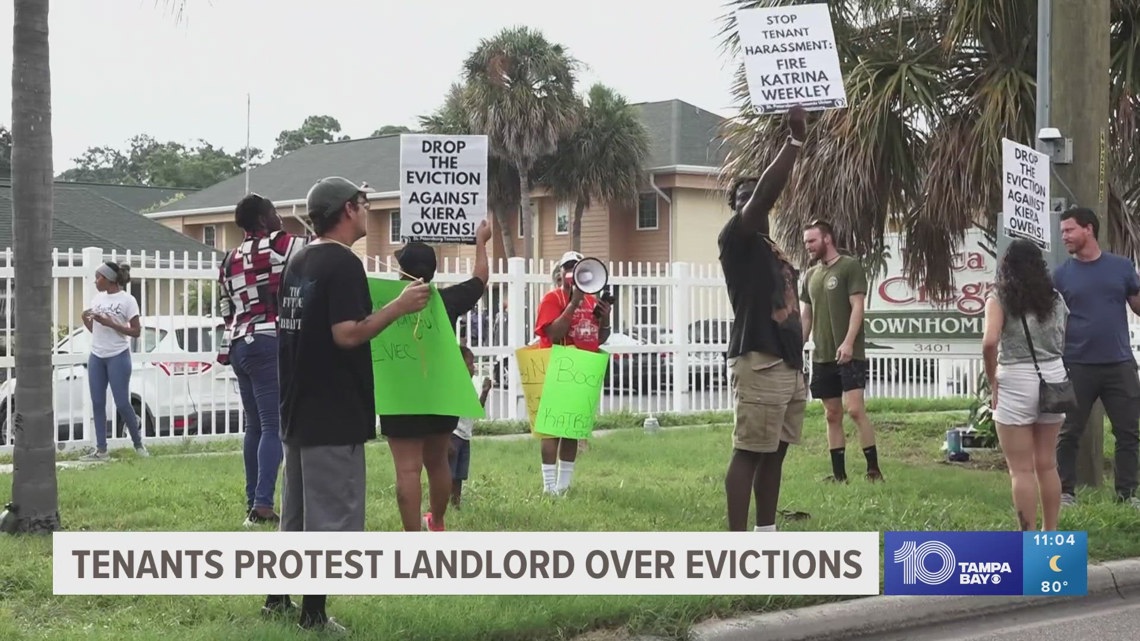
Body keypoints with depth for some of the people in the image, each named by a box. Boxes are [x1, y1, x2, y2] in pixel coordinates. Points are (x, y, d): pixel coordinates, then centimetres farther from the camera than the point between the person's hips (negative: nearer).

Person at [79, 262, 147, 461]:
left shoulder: (127, 300, -8)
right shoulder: (98, 298, 10)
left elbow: (136, 332, -11)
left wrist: (109, 323, -18)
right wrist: (85, 319, -3)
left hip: (118, 357, -6)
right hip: (96, 356, 6)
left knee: (122, 403, -3)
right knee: (97, 403, 3)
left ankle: (138, 443, 14)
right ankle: (101, 449, 6)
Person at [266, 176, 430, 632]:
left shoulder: (298, 261, 11)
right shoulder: (343, 263, -16)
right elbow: (347, 334, -24)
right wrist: (400, 306, -17)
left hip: (298, 408, 9)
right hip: (334, 414, -9)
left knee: (297, 509, 18)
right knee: (331, 515, -2)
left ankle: (278, 598, 24)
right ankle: (314, 615, 1)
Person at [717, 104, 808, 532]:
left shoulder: (773, 250, 21)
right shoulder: (736, 240, -4)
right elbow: (765, 193, -19)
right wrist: (796, 140, -20)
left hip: (788, 363, 9)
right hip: (759, 363, -9)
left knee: (775, 452, 11)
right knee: (748, 452, -9)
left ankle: (766, 535, 17)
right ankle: (737, 545, -9)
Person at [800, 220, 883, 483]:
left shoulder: (850, 267, -4)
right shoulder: (810, 275, 15)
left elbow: (857, 307, -11)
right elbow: (806, 316, 19)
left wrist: (848, 342, -20)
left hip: (849, 354, -6)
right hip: (822, 357, 7)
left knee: (855, 409, -14)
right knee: (832, 416, 6)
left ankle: (874, 469, -9)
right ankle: (839, 474, 9)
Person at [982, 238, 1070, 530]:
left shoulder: (1000, 298, -5)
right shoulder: (1055, 298, 8)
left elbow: (990, 342, -18)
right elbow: (1062, 342, 5)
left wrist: (992, 381, -7)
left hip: (1016, 383, -4)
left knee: (1022, 469, 1)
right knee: (1047, 464, 15)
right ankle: (1051, 534, 22)